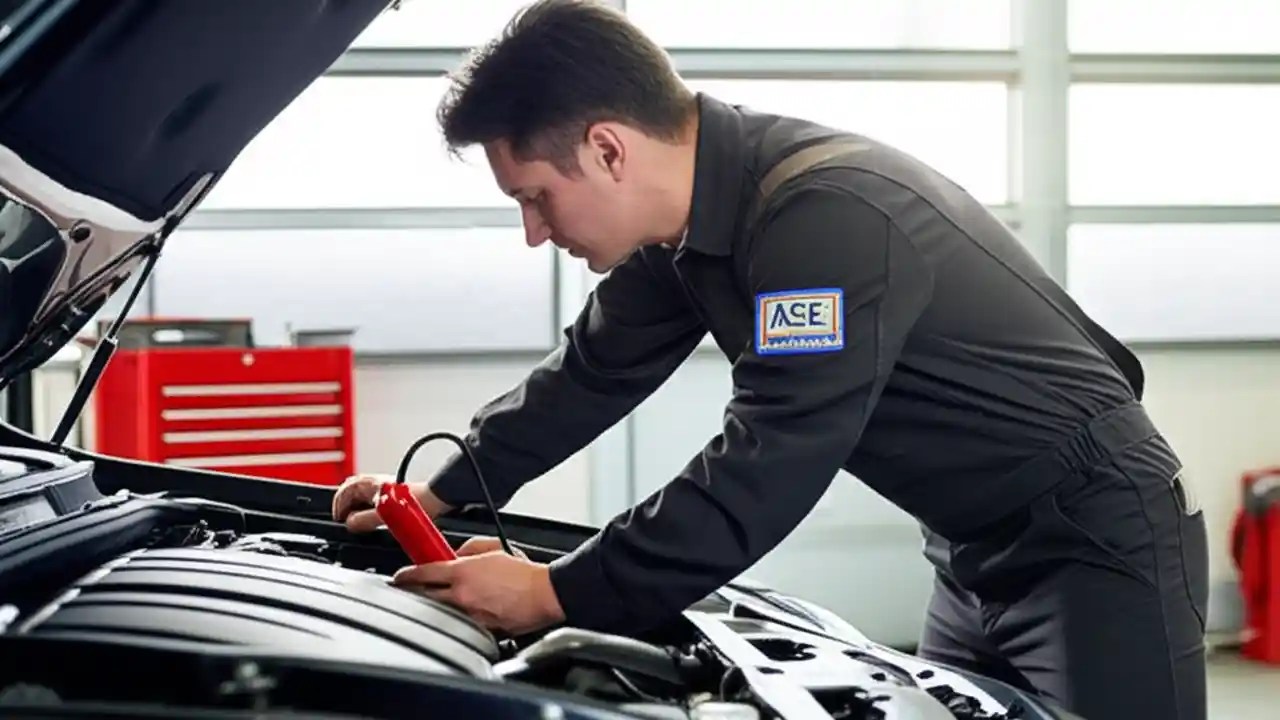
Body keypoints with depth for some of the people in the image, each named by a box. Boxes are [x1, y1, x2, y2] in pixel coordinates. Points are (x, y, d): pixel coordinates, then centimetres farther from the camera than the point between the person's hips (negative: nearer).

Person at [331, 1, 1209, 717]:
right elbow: (591, 373, 12)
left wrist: (556, 596, -27)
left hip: (1099, 539, -9)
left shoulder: (829, 216, -32)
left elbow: (760, 478, -33)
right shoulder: (693, 215, -2)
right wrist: (444, 492, 14)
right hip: (979, 548, 9)